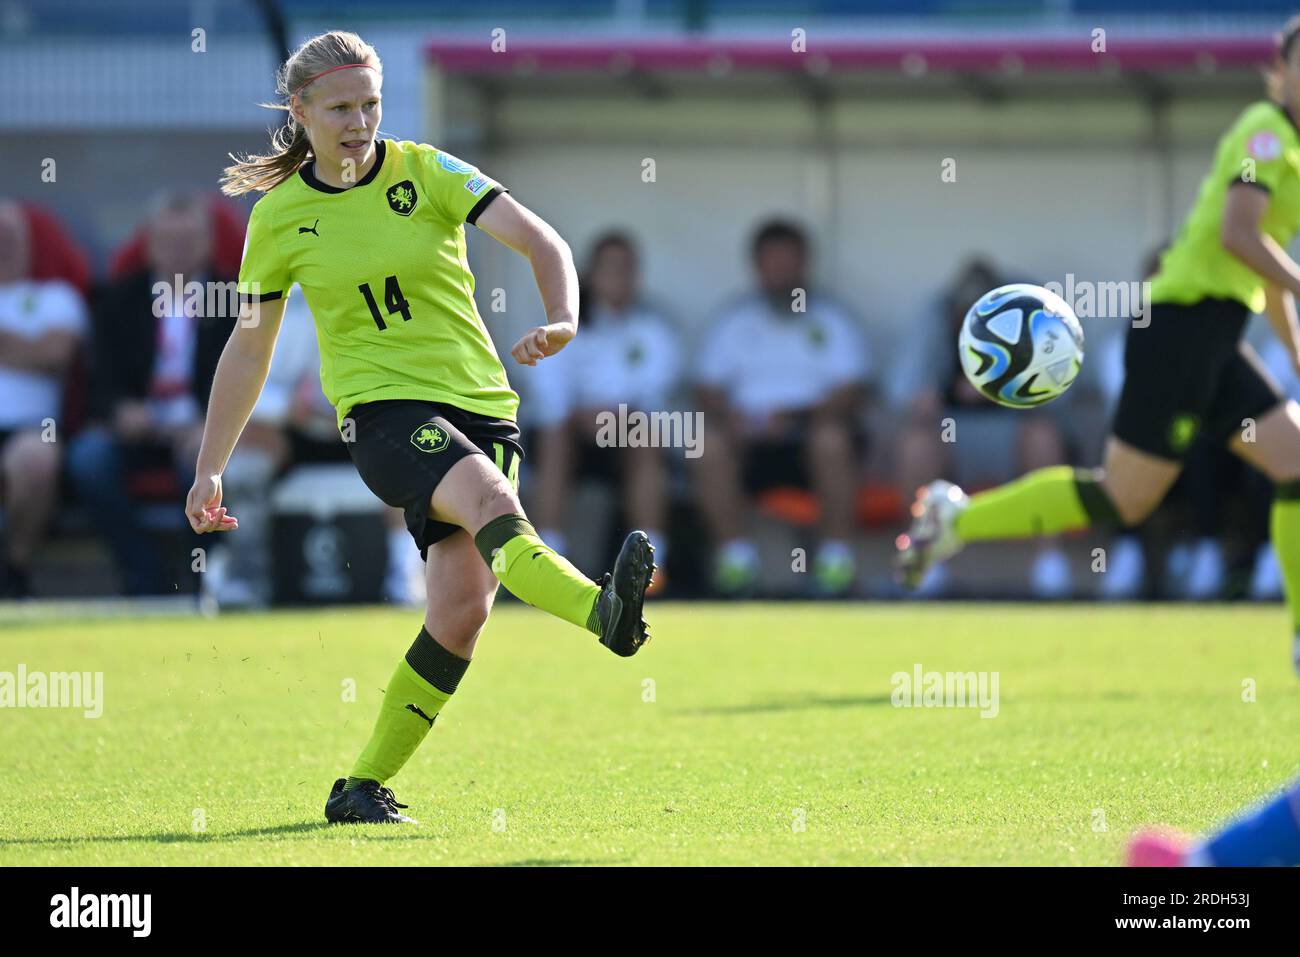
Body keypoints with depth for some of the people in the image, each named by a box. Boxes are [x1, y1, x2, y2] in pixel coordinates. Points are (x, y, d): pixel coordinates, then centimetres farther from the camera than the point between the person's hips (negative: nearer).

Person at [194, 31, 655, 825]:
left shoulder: (426, 173, 2)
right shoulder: (279, 217, 5)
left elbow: (540, 240, -7)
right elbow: (251, 344, 16)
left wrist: (562, 324, -27)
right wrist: (210, 468, 17)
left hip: (480, 404, 2)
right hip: (383, 409, -2)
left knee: (463, 610, -10)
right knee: (493, 505, -33)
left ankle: (363, 787, 4)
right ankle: (606, 611, -61)